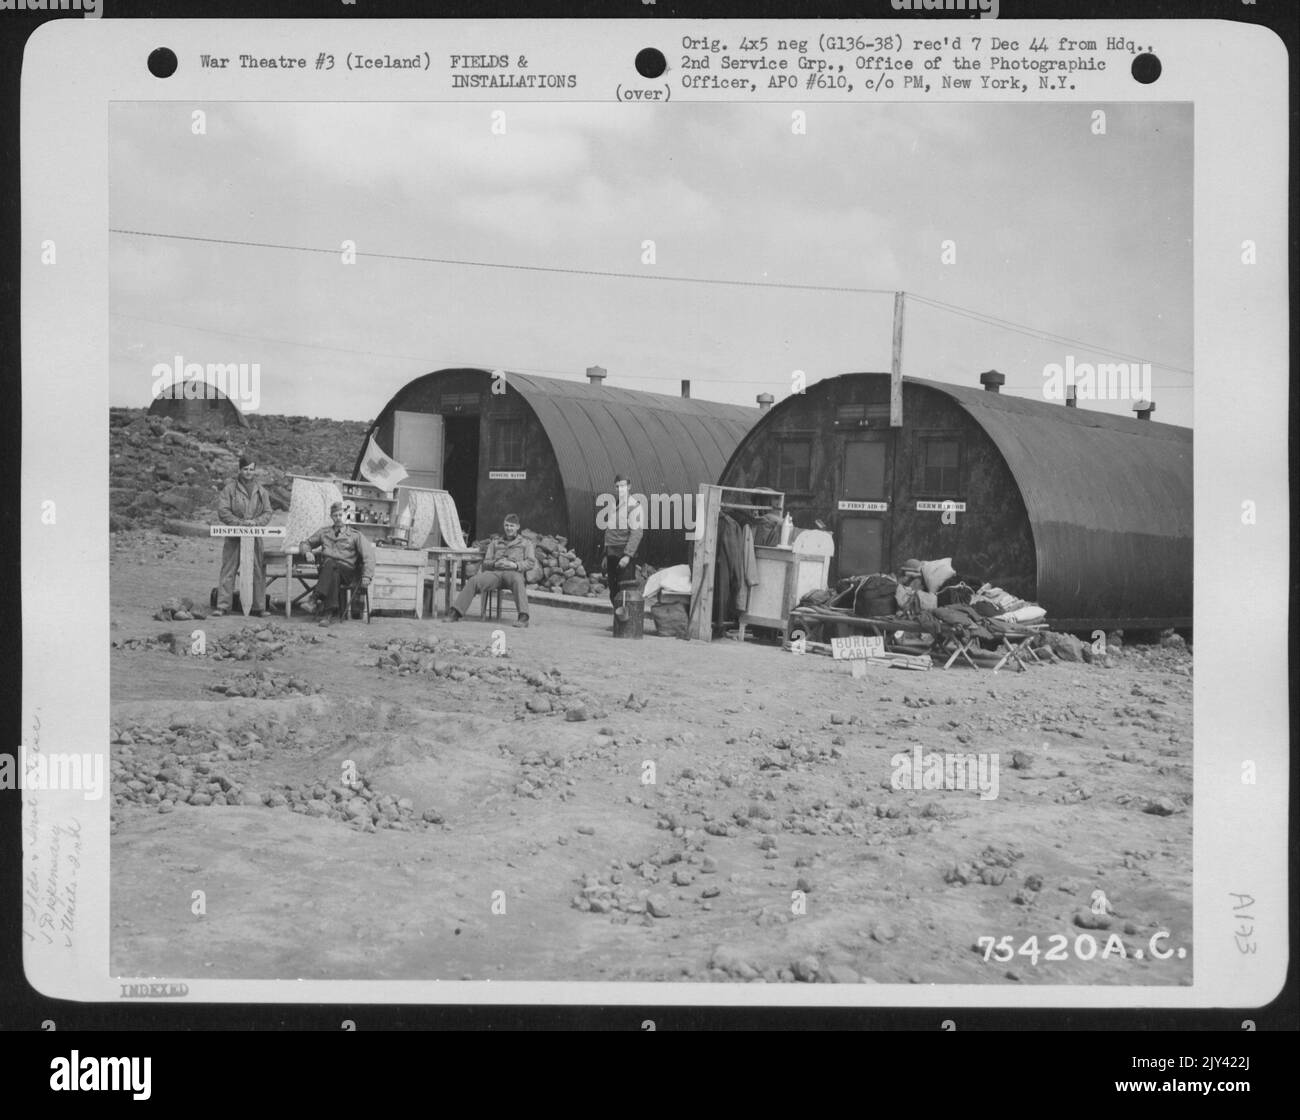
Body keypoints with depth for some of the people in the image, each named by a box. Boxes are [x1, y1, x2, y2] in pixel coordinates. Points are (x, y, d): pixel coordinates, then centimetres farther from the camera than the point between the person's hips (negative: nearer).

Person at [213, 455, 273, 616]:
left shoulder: (261, 490, 10)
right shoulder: (231, 488, 0)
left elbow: (267, 513, 10)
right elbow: (222, 511, -6)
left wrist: (255, 522, -9)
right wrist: (240, 522, -15)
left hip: (255, 536, 3)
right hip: (234, 535, -3)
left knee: (257, 571, 2)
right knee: (228, 570, -5)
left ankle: (258, 606, 8)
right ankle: (222, 606, -4)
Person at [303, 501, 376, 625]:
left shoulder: (355, 534, 12)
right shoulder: (324, 532, 23)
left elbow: (368, 555, 2)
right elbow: (306, 543, 34)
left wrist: (366, 576, -11)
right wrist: (307, 552, 9)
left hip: (346, 570, -2)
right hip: (326, 568, 2)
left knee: (331, 565, -38)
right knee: (333, 574, -38)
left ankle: (317, 598, -52)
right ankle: (329, 612, -50)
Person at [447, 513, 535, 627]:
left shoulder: (525, 543, 20)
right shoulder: (495, 543, 30)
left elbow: (531, 563, 7)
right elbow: (486, 562, 21)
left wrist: (515, 565, -12)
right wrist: (495, 563, -3)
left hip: (514, 572, -3)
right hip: (495, 572, 3)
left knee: (517, 581, -42)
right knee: (473, 582, -25)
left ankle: (523, 617, -52)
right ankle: (456, 612, -28)